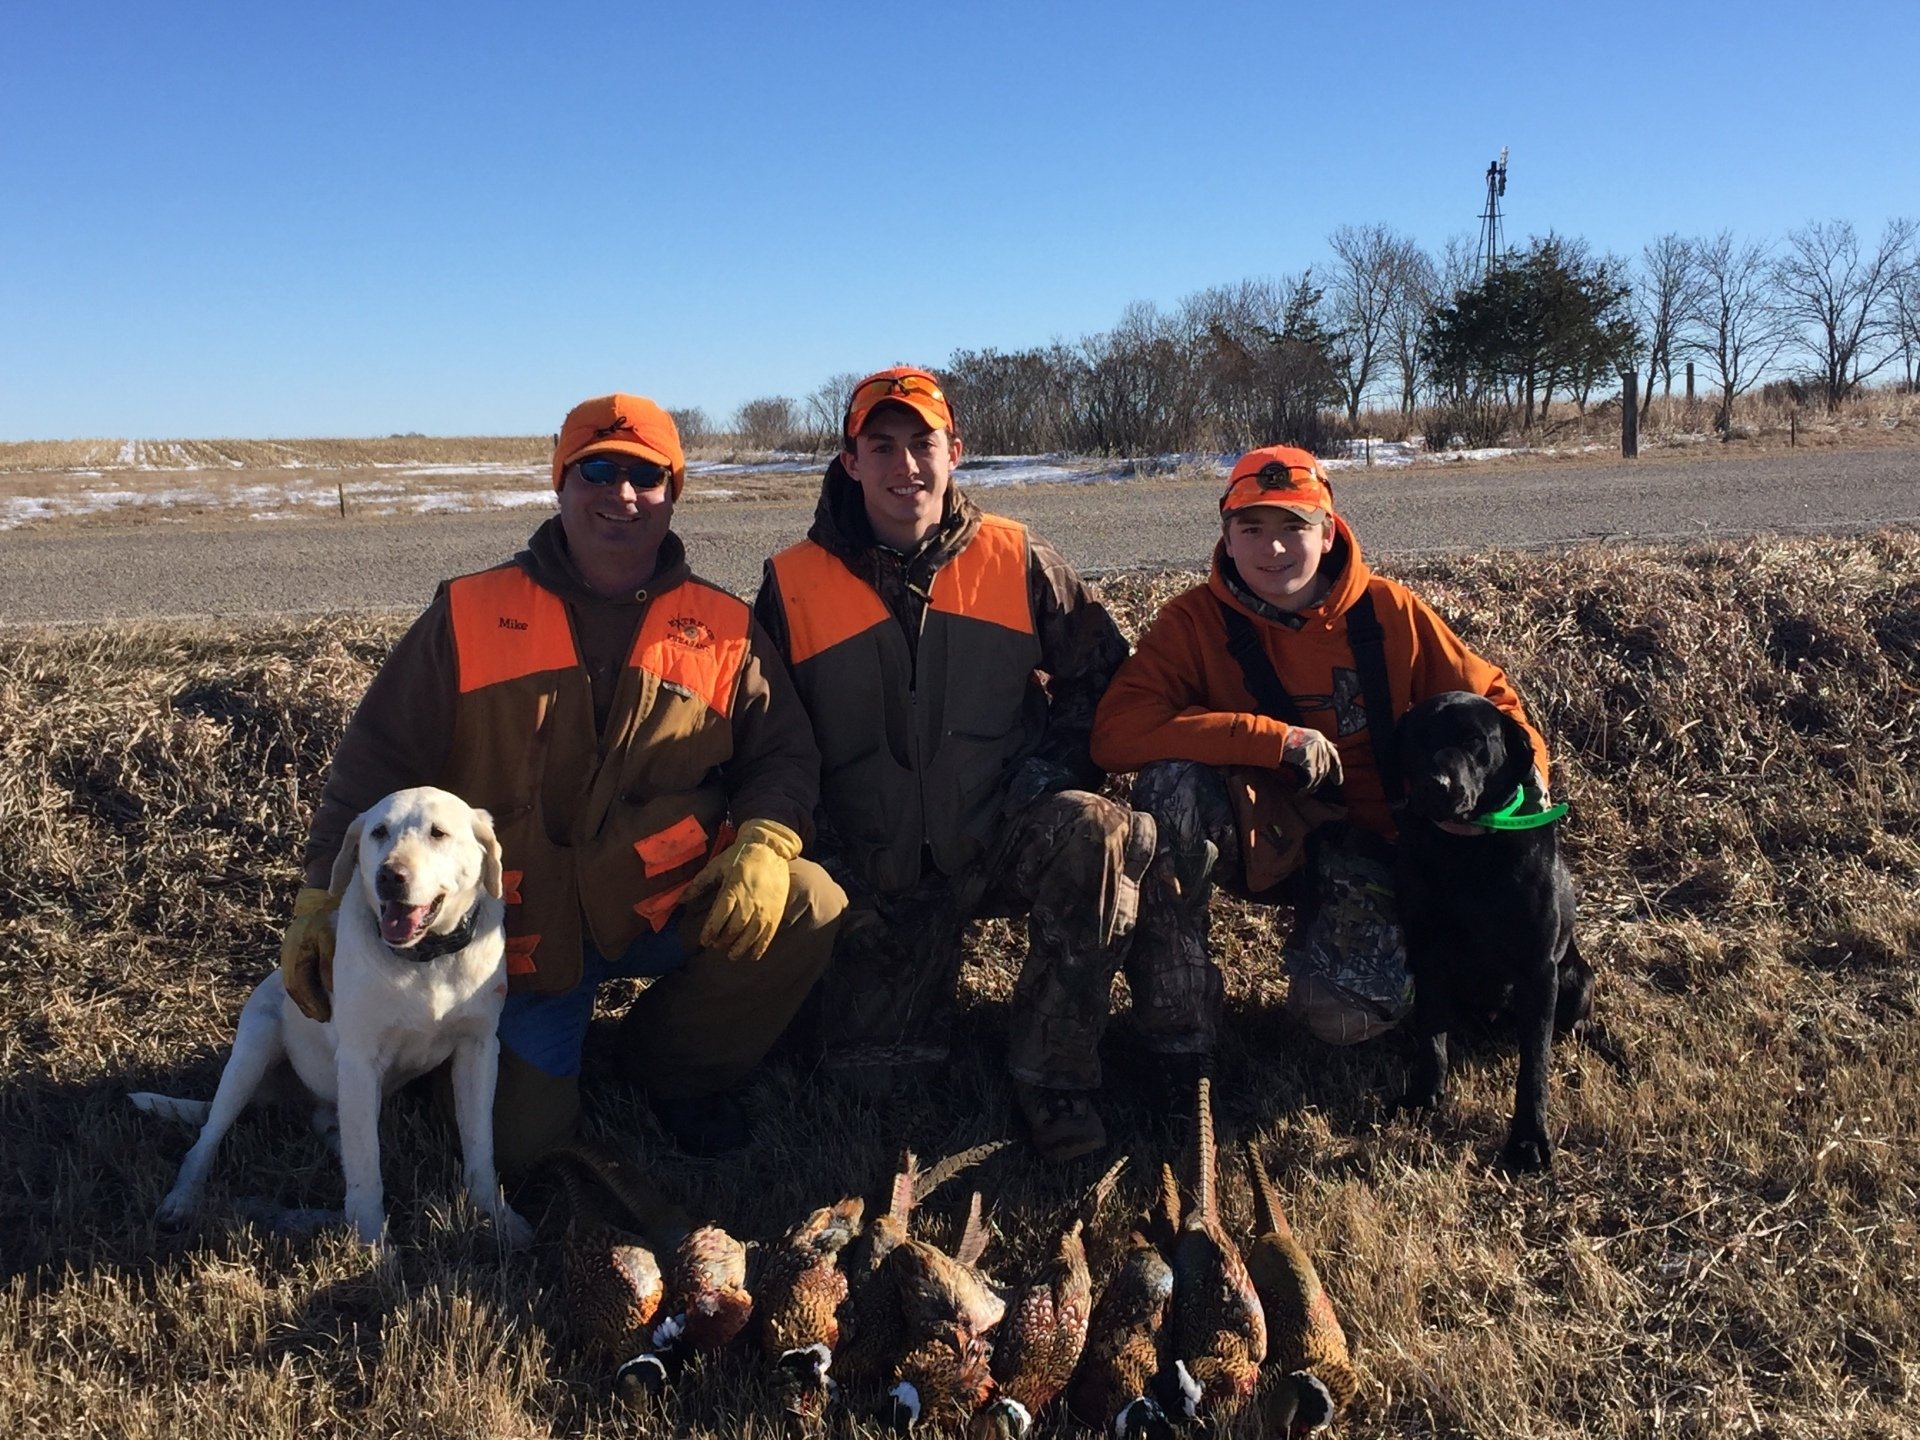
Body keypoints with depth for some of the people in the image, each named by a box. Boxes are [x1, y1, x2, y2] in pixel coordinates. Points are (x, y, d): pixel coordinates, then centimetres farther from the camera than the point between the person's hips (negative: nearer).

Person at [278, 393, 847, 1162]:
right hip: (520, 932, -1)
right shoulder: (470, 615, -3)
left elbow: (784, 752, 1)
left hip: (665, 910, 1)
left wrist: (767, 841, -21)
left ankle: (668, 1064, 3)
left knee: (808, 909, -24)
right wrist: (325, 897, -9)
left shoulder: (721, 630, 0)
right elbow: (376, 761, -2)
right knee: (516, 1139, -7)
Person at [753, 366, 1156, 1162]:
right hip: (881, 876, 1)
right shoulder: (794, 583, -1)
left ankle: (1053, 1071, -16)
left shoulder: (1018, 560, -1)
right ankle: (929, 961, 27)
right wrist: (825, 862, -5)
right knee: (870, 1066, -8)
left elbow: (1102, 680, 6)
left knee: (1092, 831, -33)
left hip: (1009, 841, -1)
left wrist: (1051, 777, -11)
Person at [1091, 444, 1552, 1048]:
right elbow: (1116, 730, -27)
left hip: (1365, 841, 1)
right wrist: (1276, 739, -31)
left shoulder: (1389, 611, -7)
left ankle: (1318, 941, 16)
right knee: (1175, 778, -33)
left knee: (1352, 1014, -21)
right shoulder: (1194, 620, -13)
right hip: (1255, 834, -1)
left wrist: (1524, 763, -16)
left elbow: (1487, 698, 7)